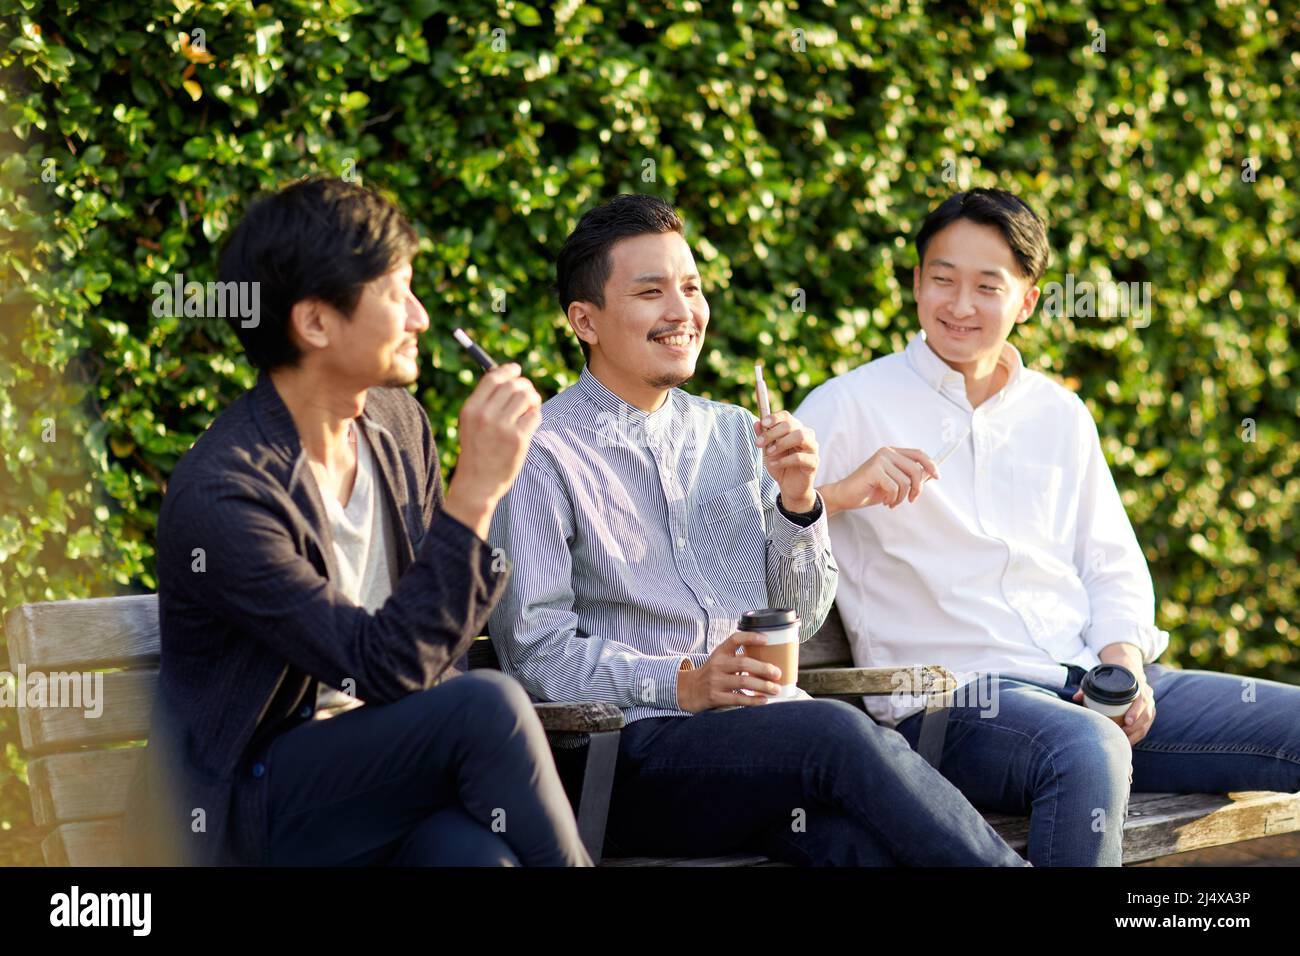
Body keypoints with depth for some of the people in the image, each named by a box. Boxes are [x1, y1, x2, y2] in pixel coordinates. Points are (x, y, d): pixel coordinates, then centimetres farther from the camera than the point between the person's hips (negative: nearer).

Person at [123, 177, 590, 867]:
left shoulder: (399, 424, 5)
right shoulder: (217, 497, -20)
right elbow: (391, 668, -24)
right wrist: (476, 491, -28)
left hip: (382, 765, 6)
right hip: (248, 805, -6)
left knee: (476, 851, -30)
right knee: (489, 706, -28)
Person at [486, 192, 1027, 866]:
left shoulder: (734, 435, 21)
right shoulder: (543, 455, 2)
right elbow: (536, 652, -5)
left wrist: (797, 502, 2)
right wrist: (682, 685, -18)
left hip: (765, 725, 4)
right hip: (636, 744, -4)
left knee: (863, 835, -33)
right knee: (837, 733, -34)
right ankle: (1002, 864, -27)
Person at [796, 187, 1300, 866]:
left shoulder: (1061, 416, 20)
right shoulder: (851, 408, 4)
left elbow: (1115, 567, 20)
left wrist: (1123, 659, 0)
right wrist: (837, 493, -23)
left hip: (1094, 684, 6)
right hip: (951, 701, -6)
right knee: (1088, 752, -39)